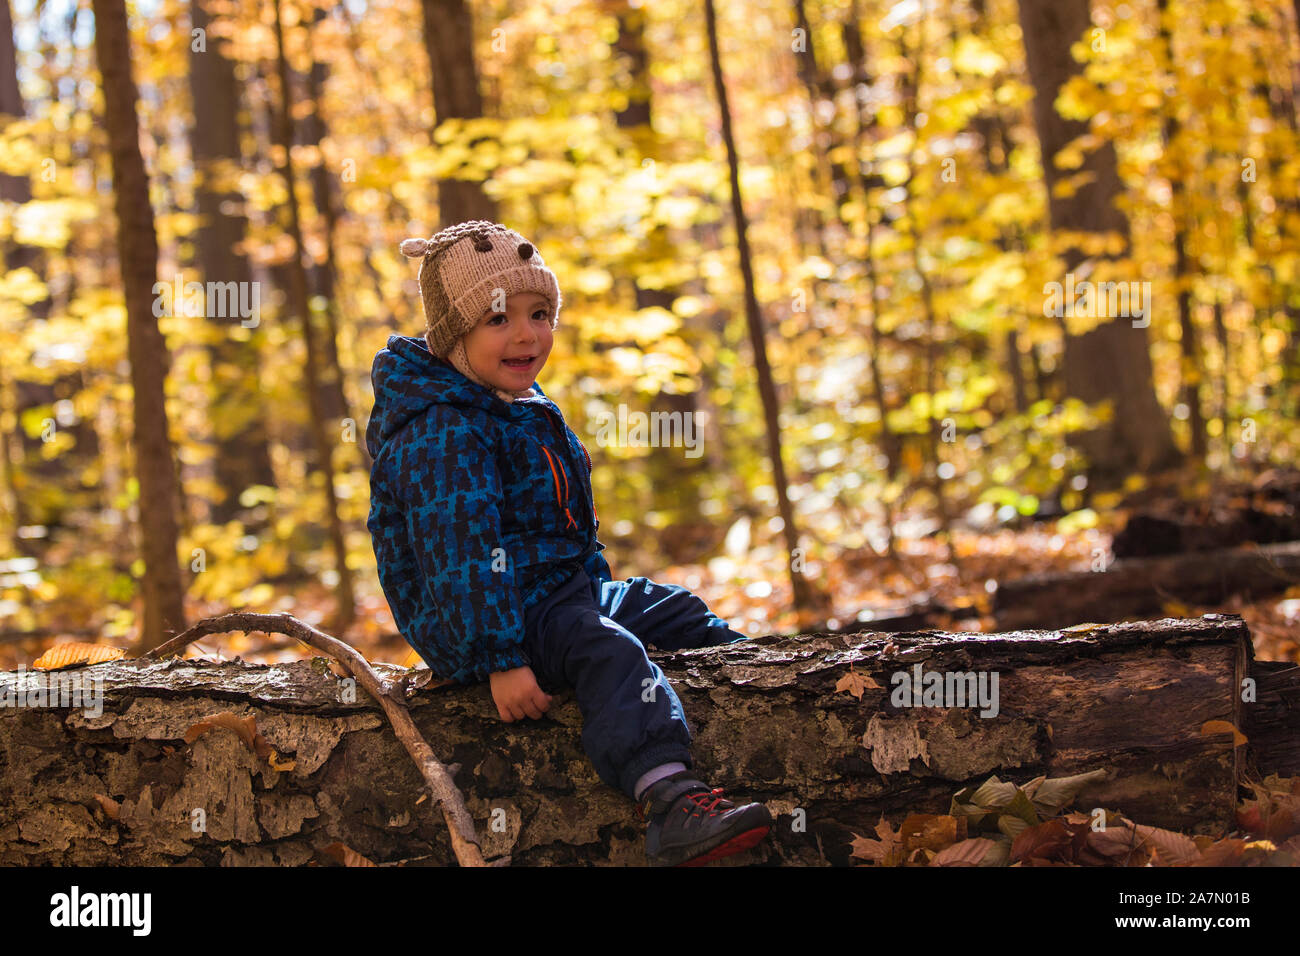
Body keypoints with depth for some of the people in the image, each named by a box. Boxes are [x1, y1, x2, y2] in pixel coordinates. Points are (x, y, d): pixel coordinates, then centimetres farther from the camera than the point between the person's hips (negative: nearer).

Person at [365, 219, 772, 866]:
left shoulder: (524, 408, 14)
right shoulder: (441, 437, -21)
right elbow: (462, 553, -28)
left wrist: (596, 587, 32)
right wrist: (500, 660, -32)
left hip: (563, 589, 11)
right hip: (471, 622, -10)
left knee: (678, 613, 16)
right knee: (609, 651, -32)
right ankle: (670, 802, -49)